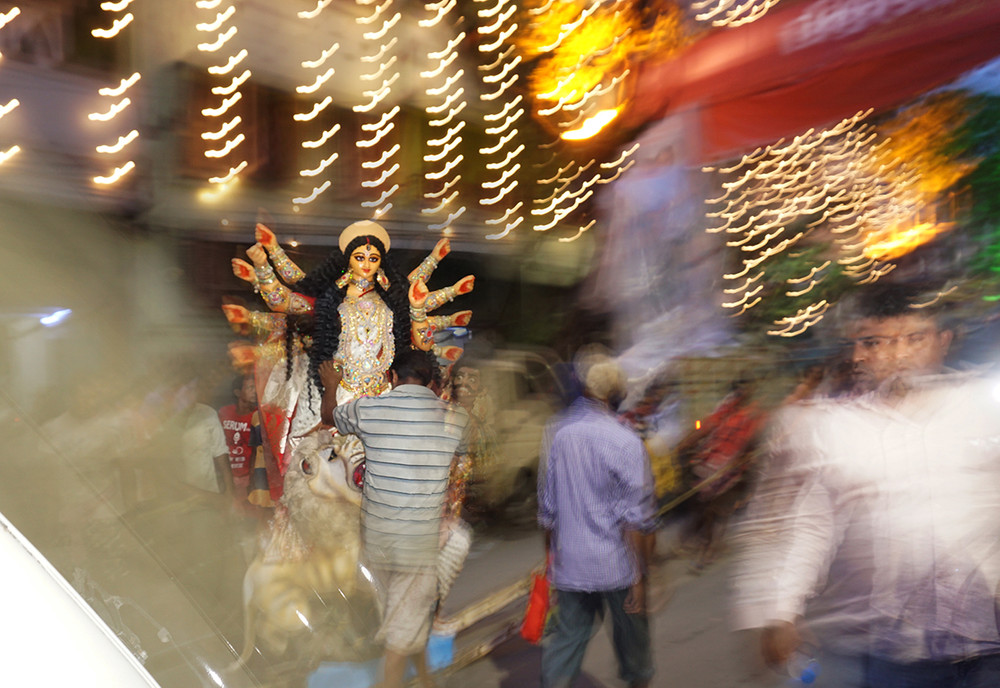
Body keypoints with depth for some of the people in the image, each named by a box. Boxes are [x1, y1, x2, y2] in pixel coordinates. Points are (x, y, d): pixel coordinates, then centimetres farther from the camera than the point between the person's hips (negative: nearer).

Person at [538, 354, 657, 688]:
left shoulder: (556, 433, -2)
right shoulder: (624, 442, -15)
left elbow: (547, 510, 6)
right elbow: (636, 519, -15)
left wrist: (551, 556, 16)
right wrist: (640, 575, -8)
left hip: (570, 566, 3)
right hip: (617, 565, -3)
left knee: (566, 637, 10)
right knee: (630, 630, 19)